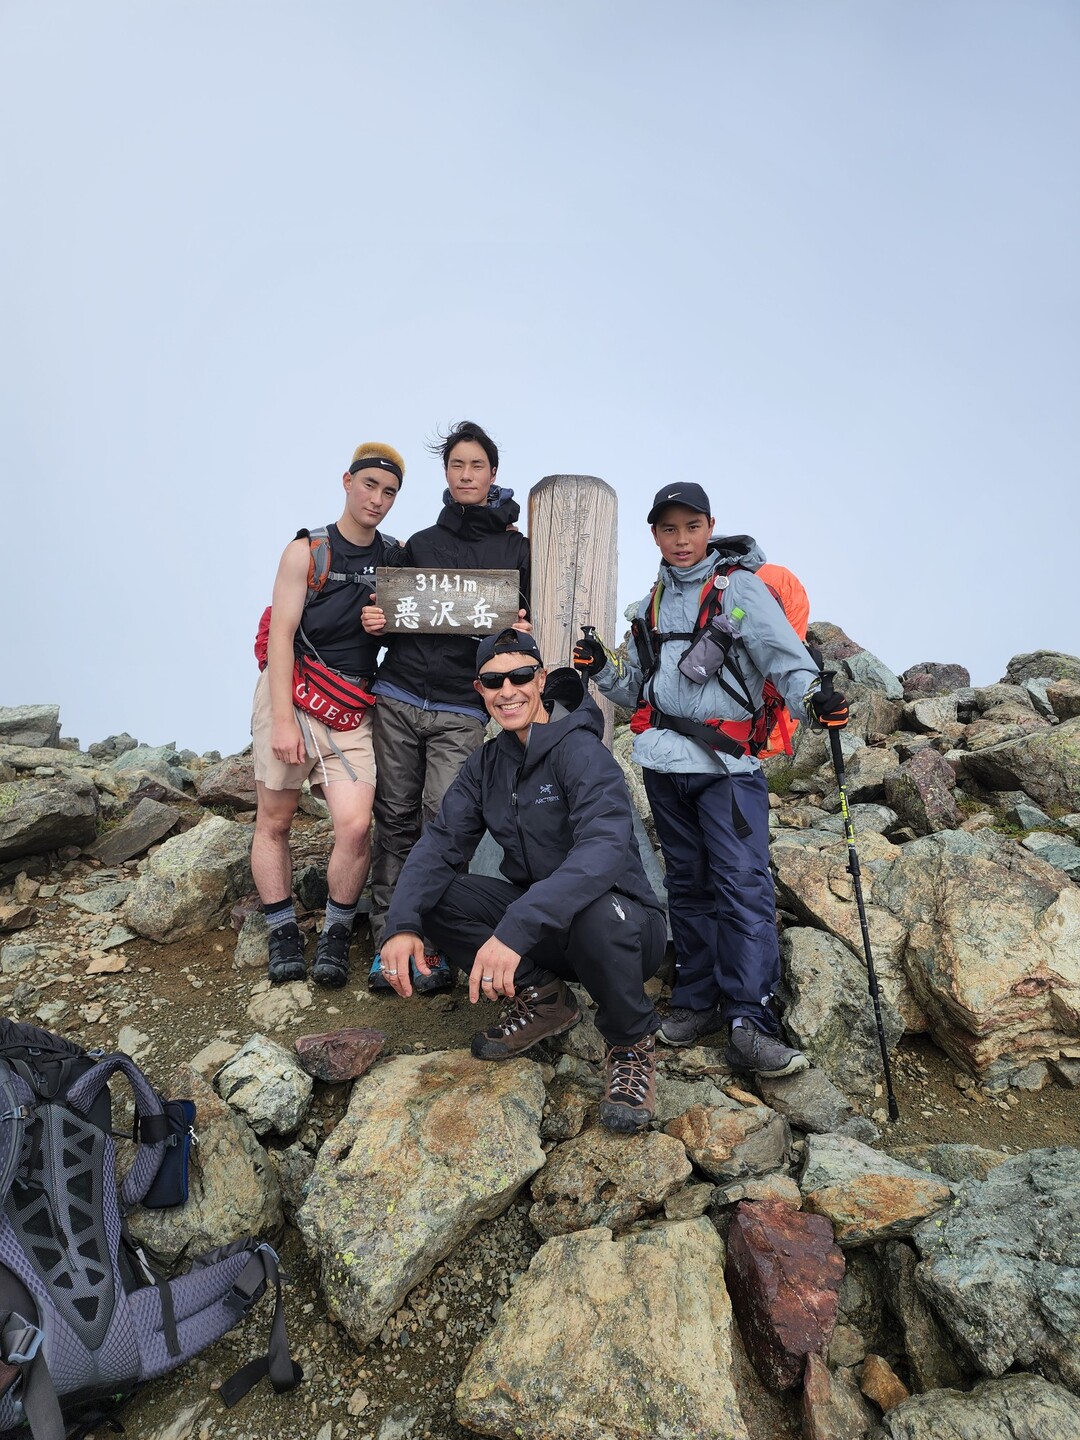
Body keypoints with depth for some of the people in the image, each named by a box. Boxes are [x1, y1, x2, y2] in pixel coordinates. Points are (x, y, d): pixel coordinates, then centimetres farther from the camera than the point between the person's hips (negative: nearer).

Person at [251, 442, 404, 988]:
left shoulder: (397, 556, 10)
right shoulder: (306, 551, 0)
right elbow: (281, 635, -6)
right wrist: (284, 718, -15)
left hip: (352, 709, 2)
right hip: (290, 694, -1)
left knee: (356, 824, -12)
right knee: (274, 821, 5)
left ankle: (336, 934, 10)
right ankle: (282, 933, 21)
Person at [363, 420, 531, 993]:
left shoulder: (515, 548, 8)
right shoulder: (420, 543, 16)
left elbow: (523, 625, 11)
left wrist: (520, 634, -11)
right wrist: (376, 620, 0)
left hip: (461, 708, -2)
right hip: (398, 695, 3)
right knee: (396, 819, 3)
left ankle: (436, 947, 3)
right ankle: (387, 941, 11)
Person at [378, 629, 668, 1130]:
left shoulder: (579, 750, -19)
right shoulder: (487, 763, 2)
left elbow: (607, 847, -36)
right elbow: (440, 843, -7)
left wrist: (516, 928, -46)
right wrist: (402, 924, -26)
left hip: (621, 923, -5)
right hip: (536, 922, 6)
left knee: (594, 913, -40)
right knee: (431, 894, -11)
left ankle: (632, 1043, -8)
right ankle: (541, 996, 3)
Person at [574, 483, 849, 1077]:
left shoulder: (741, 588, 0)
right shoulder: (651, 605, 17)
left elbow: (783, 652, -13)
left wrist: (812, 693, -33)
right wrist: (602, 669, 3)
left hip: (727, 762, -5)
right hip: (665, 764, 5)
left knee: (743, 885, -11)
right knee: (687, 884, 11)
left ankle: (749, 1022, -6)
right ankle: (697, 1000, 22)